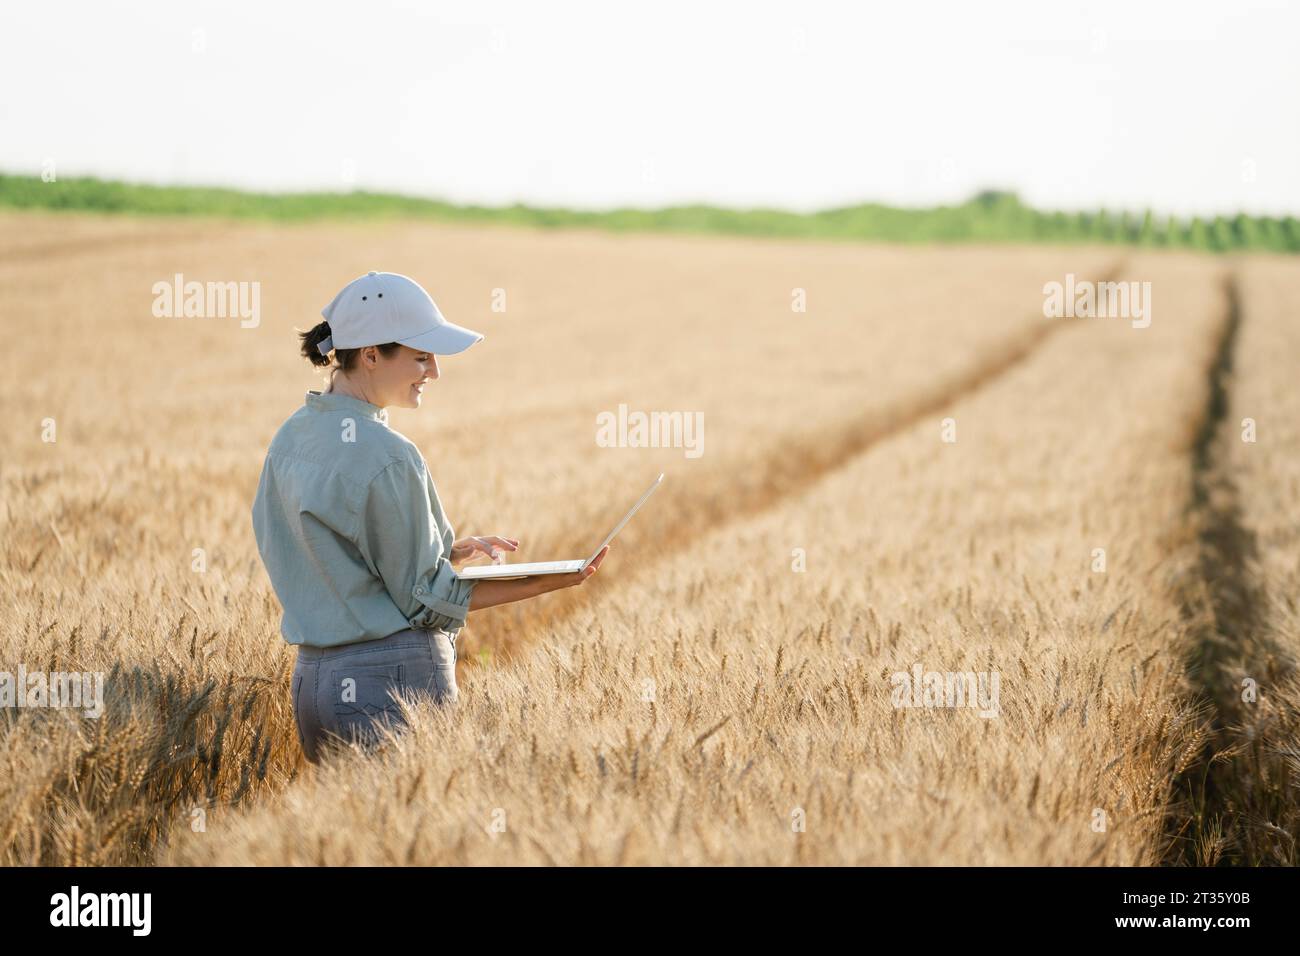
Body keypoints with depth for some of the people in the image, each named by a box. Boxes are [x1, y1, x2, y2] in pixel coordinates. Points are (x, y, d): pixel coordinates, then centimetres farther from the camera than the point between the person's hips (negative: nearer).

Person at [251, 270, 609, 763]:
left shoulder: (290, 437, 9)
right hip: (393, 686, -9)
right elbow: (423, 597, -12)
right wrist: (547, 582, -10)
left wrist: (451, 550, 13)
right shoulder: (386, 456, -18)